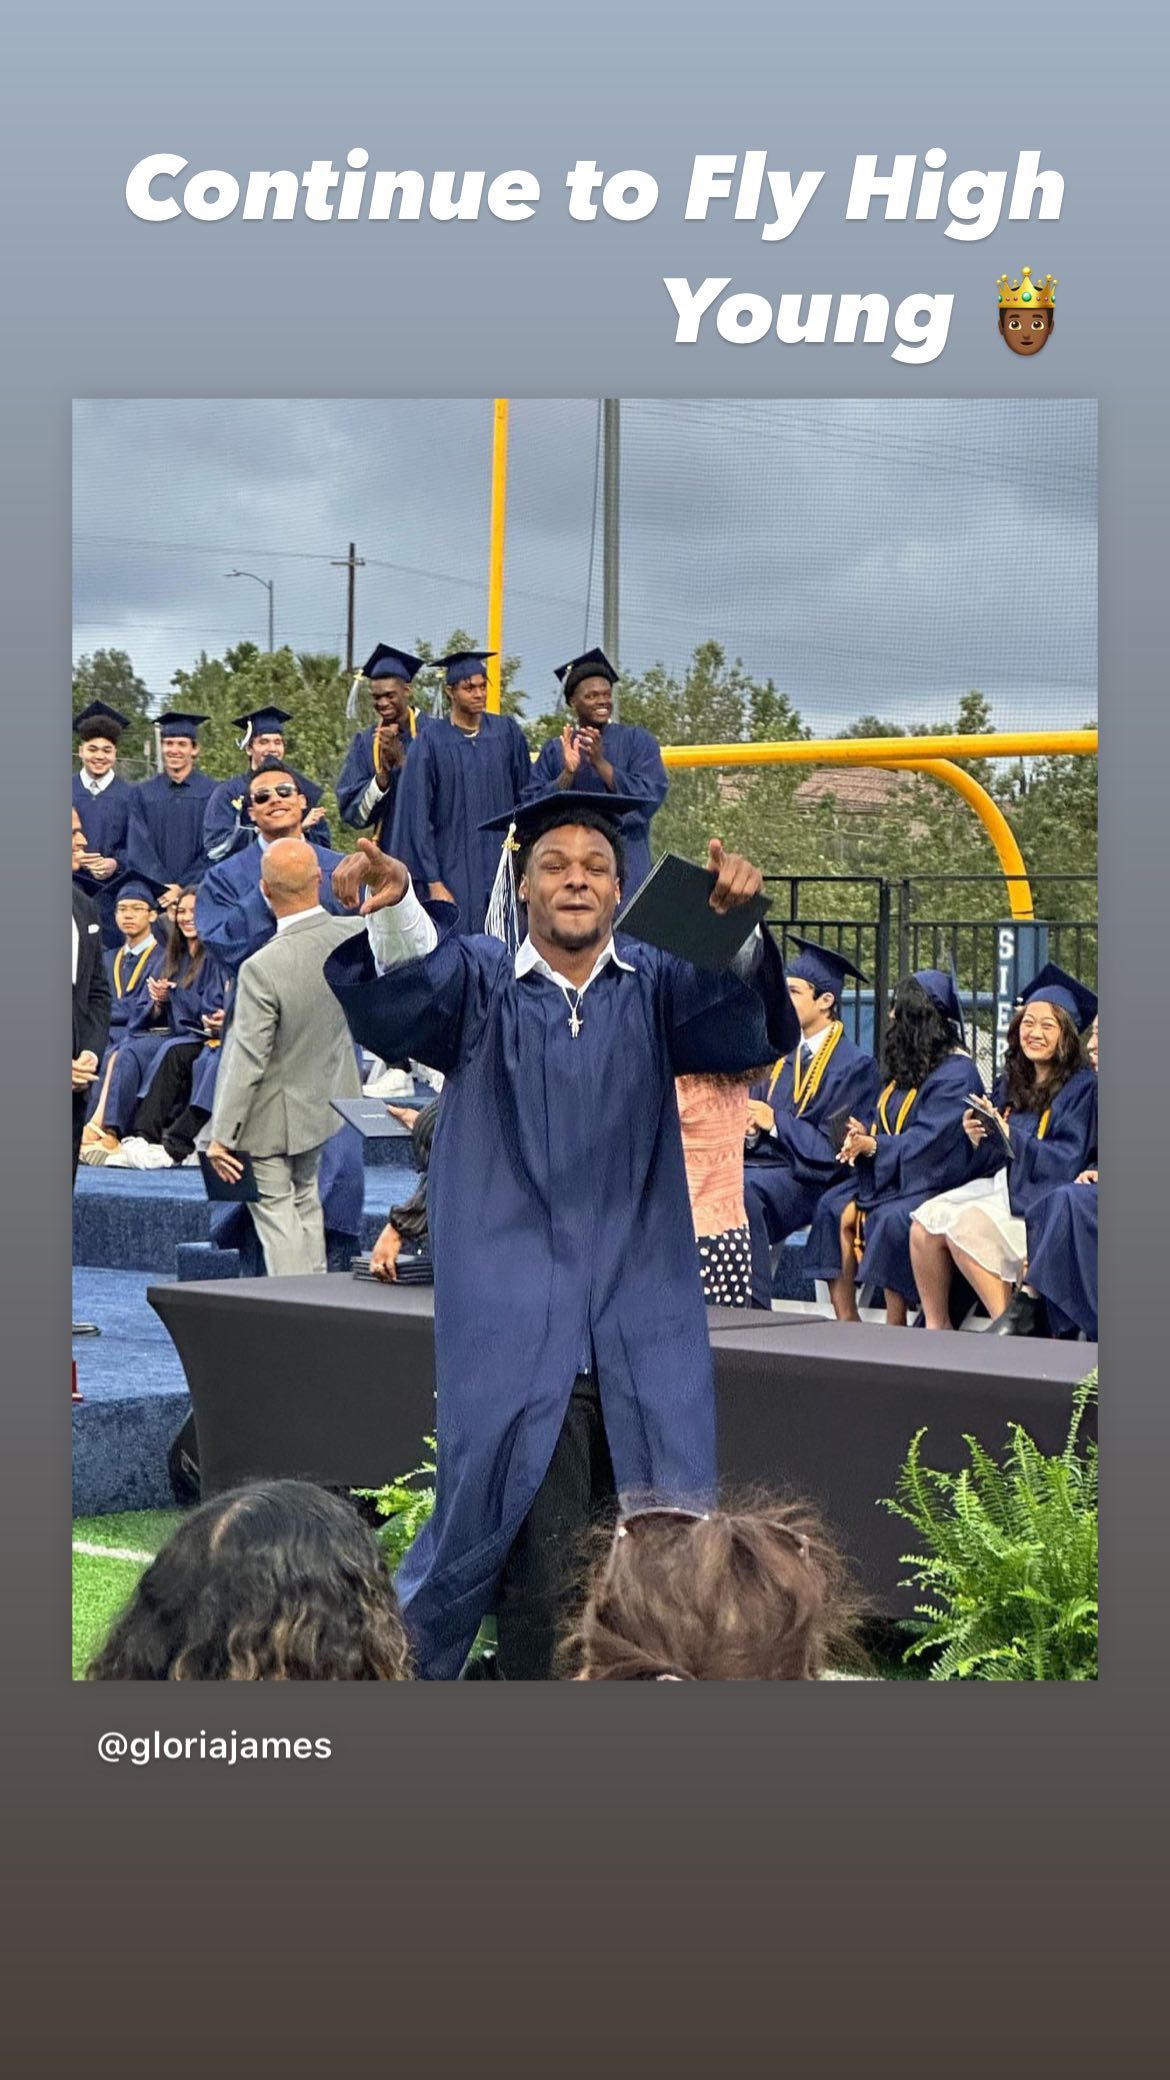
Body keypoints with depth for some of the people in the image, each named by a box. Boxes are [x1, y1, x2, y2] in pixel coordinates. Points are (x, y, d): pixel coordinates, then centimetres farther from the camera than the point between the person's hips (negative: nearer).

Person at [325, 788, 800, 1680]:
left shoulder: (656, 985, 10)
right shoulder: (482, 986, 7)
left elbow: (744, 1015, -10)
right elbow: (409, 986, -15)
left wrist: (739, 921, -33)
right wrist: (394, 907, -38)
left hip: (643, 1334, 2)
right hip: (518, 1331, -2)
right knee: (540, 1571, -4)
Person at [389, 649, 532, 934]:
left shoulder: (507, 733, 6)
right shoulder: (431, 742, -3)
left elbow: (526, 797, 14)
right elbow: (417, 817, -4)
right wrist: (433, 882, -9)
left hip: (503, 866, 3)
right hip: (454, 874, -3)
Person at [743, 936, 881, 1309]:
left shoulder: (855, 1065, -3)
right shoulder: (782, 1055, 18)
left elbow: (836, 1146, -9)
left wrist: (775, 1122, -14)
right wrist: (750, 1127, -4)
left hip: (809, 1177, -6)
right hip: (764, 1162, 6)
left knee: (741, 1189, -36)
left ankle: (755, 1307, -31)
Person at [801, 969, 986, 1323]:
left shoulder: (957, 1073, -13)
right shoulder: (909, 1063, 15)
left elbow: (928, 1141, -21)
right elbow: (885, 1123, 18)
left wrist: (874, 1146, -15)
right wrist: (862, 1137, -4)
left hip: (933, 1182, -9)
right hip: (890, 1173, 9)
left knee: (891, 1219, -34)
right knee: (835, 1209, -12)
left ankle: (895, 1329, -27)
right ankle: (845, 1320, -13)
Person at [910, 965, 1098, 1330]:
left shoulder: (1081, 1086, -5)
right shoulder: (1013, 1084, 16)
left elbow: (1067, 1161, -14)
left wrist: (1012, 1137, -22)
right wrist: (980, 1140, -6)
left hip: (1041, 1197, -7)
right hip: (1003, 1185, 7)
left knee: (964, 1225, -30)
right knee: (925, 1222, -16)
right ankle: (936, 1326, -9)